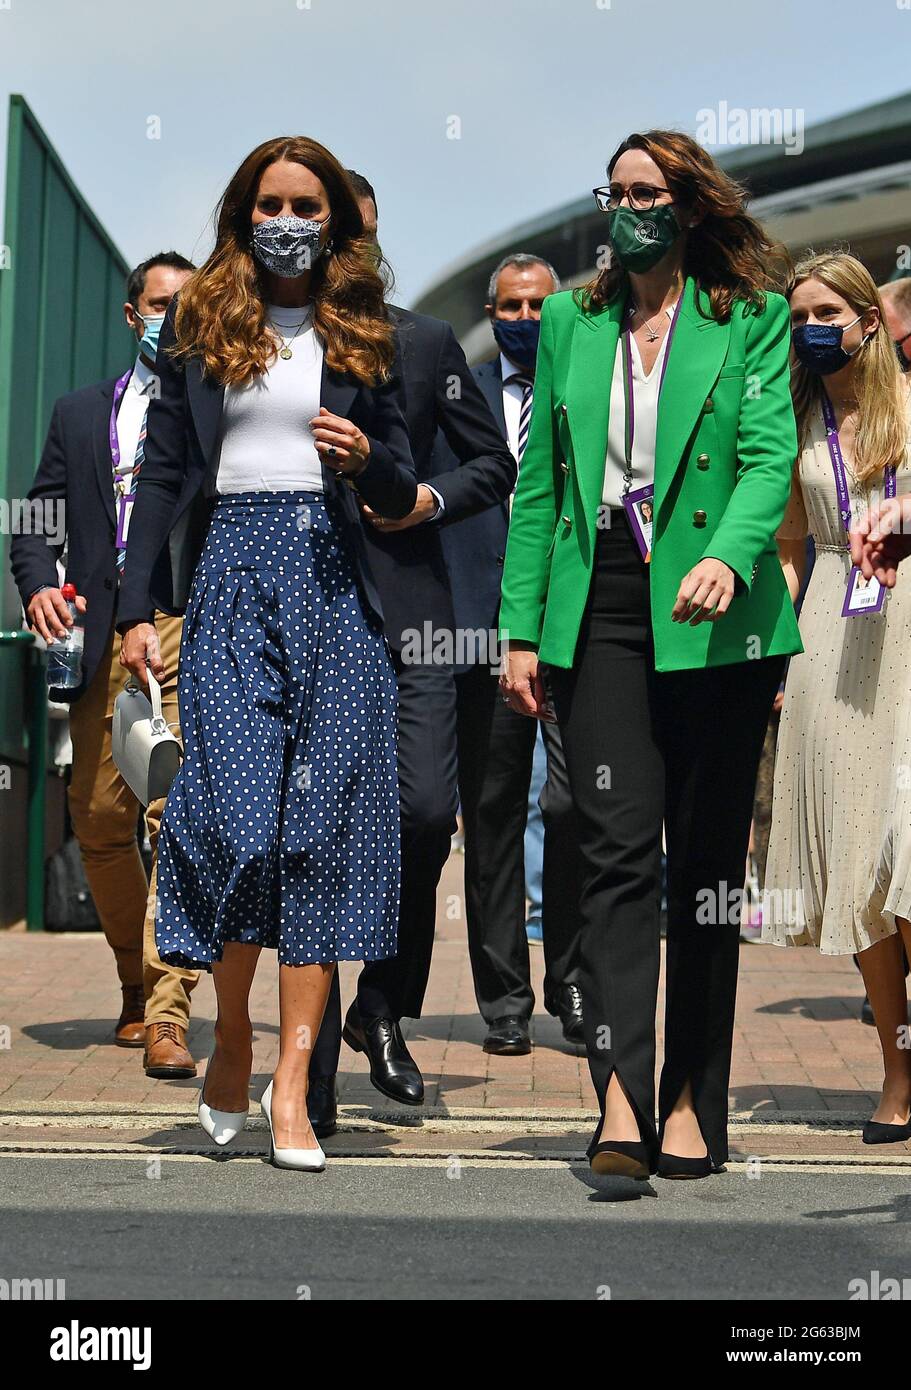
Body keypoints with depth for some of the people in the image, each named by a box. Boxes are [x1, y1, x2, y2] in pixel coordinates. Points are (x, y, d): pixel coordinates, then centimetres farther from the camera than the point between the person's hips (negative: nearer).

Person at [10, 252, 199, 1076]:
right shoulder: (81, 414, 21)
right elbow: (38, 519, 15)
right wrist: (38, 584, -3)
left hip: (198, 624, -3)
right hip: (103, 630, 4)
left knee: (178, 811, -14)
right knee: (100, 817, 6)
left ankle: (167, 1015, -16)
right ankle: (137, 986, 27)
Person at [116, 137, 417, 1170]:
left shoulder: (365, 335, 14)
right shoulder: (197, 325, 11)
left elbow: (399, 496, 14)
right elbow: (163, 475, 8)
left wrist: (368, 459, -9)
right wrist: (136, 607, 1)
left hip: (331, 581, 1)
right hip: (231, 572, -1)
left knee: (323, 822, -5)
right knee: (236, 812, -14)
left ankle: (291, 1084, -3)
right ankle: (231, 1037, 10)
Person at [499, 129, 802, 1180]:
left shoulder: (752, 316, 5)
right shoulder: (570, 319, 15)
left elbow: (769, 452, -7)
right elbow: (538, 481, 14)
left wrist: (728, 554, -27)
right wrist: (521, 630, 7)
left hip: (714, 619, -2)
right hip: (599, 610, 2)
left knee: (706, 859, 4)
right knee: (617, 848, -10)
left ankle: (694, 1102, 12)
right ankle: (621, 1101, -18)